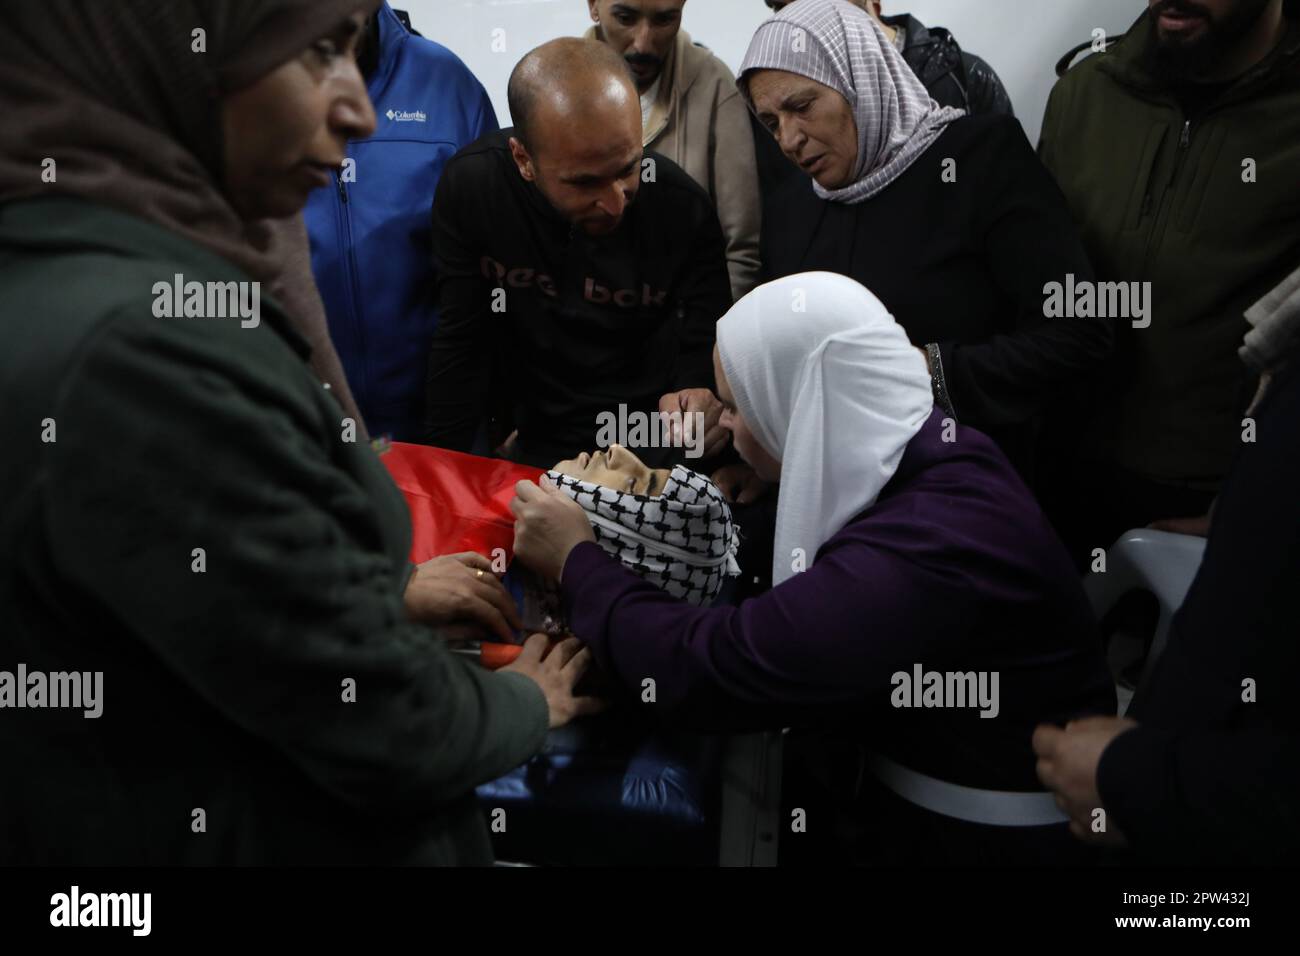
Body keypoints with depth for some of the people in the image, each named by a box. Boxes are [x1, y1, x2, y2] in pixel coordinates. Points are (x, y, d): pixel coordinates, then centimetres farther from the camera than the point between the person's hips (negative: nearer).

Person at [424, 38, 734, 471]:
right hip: (533, 447, 1)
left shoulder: (683, 208, -16)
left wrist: (701, 404, -28)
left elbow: (707, 350, -6)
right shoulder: (471, 187, -14)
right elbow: (461, 342, -4)